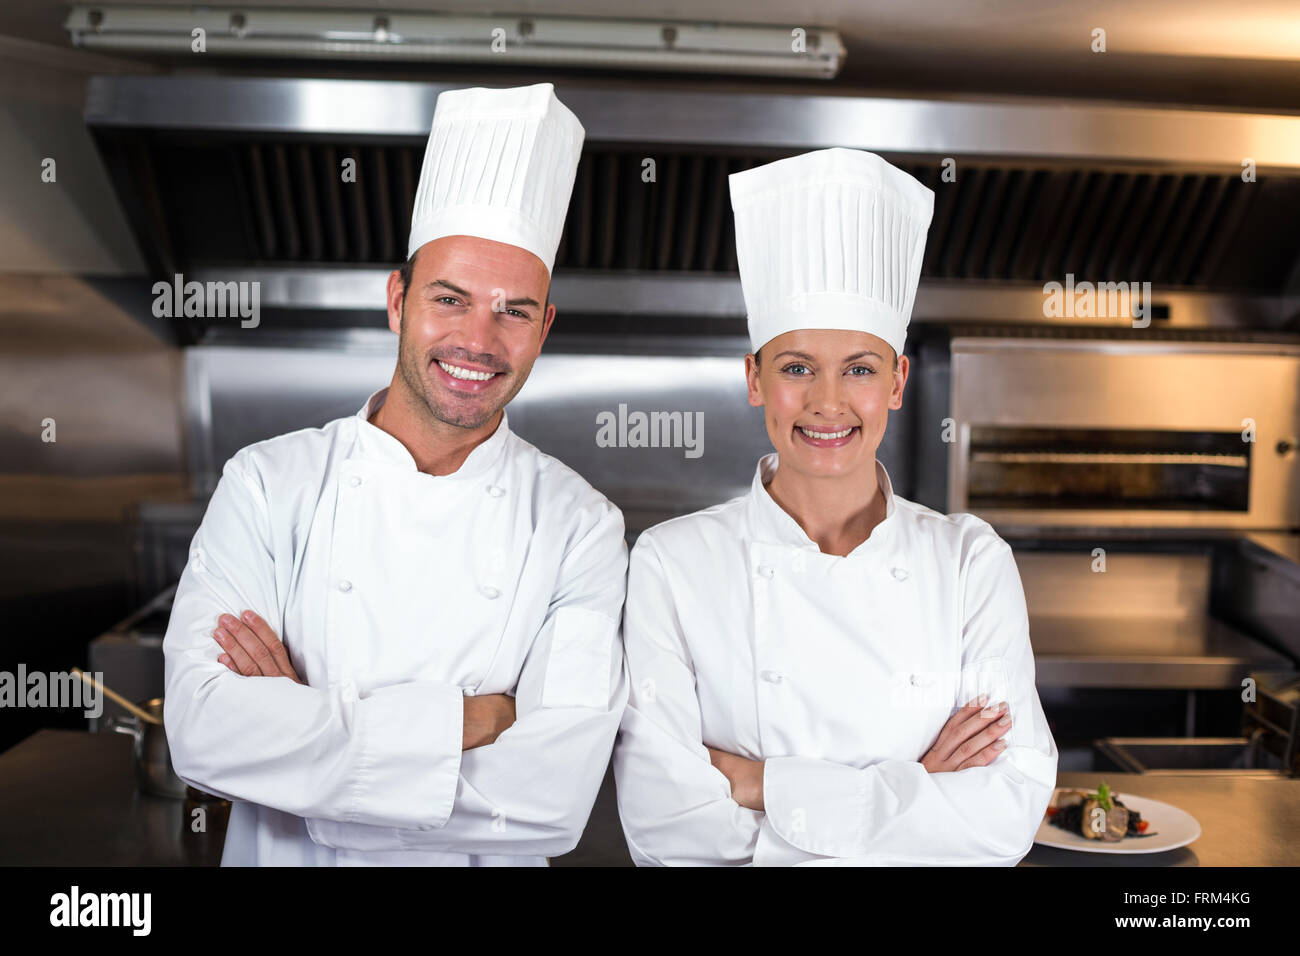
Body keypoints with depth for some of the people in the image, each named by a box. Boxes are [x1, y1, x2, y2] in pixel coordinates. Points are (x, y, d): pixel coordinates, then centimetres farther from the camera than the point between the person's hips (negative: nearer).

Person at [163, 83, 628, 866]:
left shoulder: (581, 527, -7)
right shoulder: (269, 484, -4)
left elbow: (560, 794, -16)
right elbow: (203, 728, -14)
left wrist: (298, 727, -16)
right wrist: (471, 719, -18)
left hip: (487, 859, 0)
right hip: (281, 858, 1)